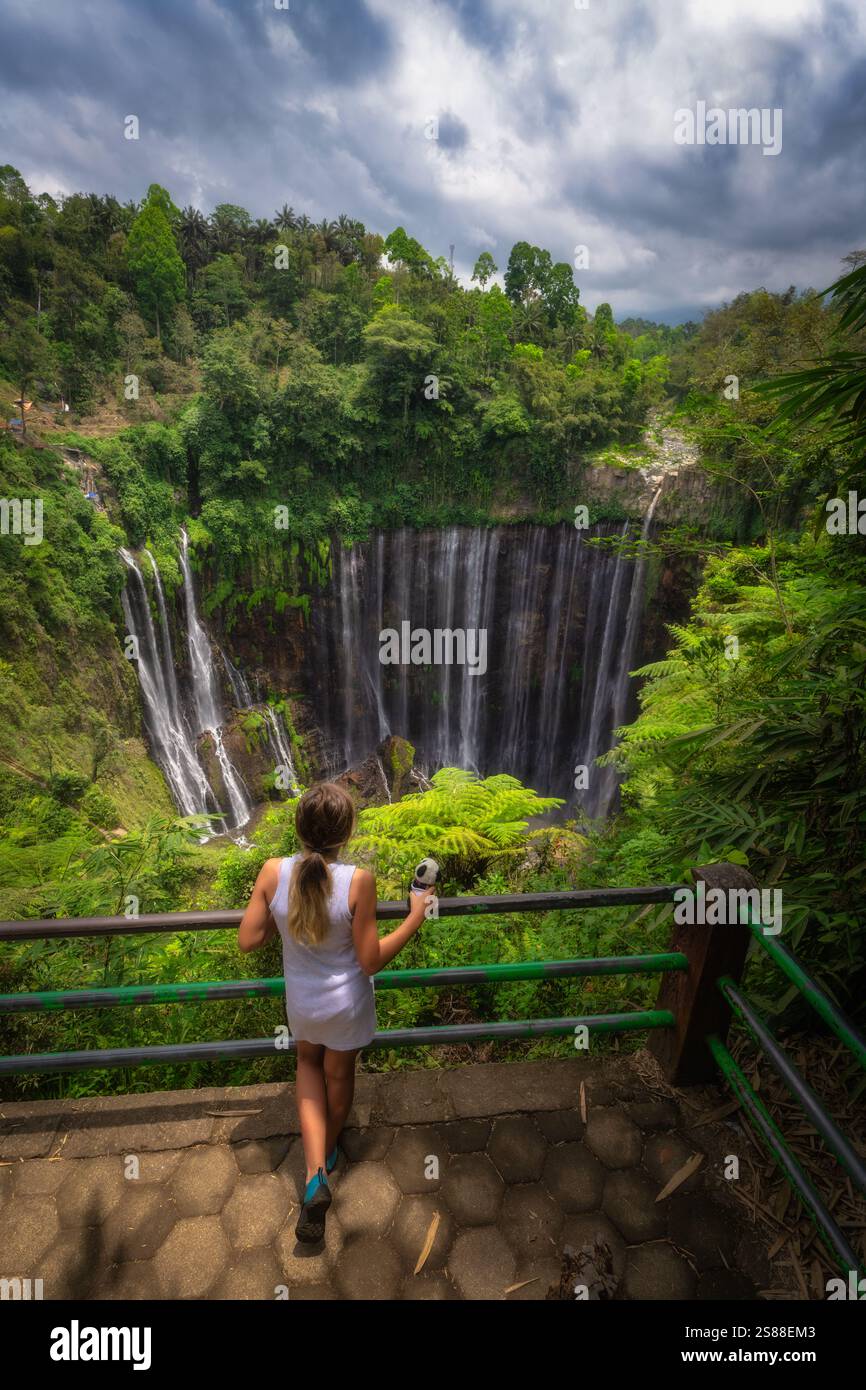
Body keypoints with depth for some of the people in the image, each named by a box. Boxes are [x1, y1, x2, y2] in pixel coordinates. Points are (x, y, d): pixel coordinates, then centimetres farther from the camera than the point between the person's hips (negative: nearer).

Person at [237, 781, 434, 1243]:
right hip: (347, 1004, -2)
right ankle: (327, 1155, 57)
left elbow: (247, 940, -12)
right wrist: (415, 916, -12)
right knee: (339, 1074, 29)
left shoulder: (273, 872, -23)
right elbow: (370, 960, -21)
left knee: (309, 1062, 34)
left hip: (300, 1001, 2)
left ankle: (315, 1174, 25)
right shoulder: (357, 880, -30)